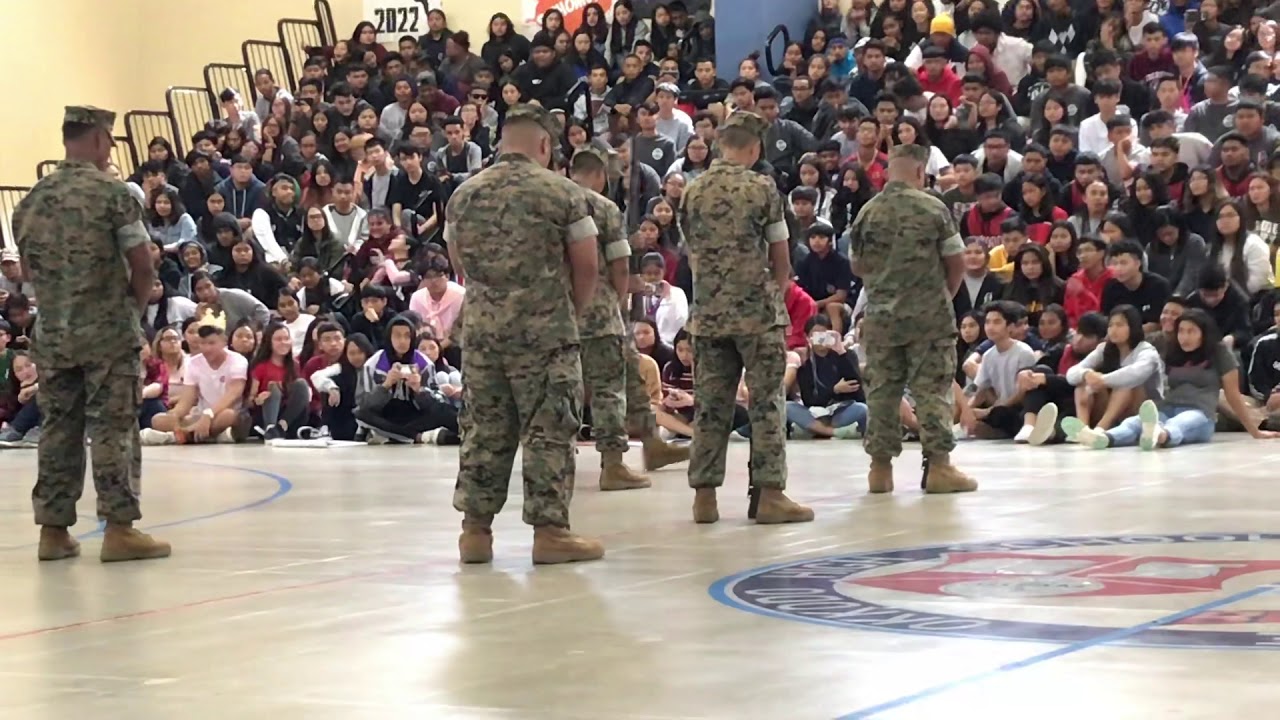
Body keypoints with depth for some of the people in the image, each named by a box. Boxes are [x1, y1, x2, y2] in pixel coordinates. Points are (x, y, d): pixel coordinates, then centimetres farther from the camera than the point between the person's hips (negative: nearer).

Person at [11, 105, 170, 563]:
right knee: (113, 428, -2)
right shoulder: (113, 194, -9)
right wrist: (135, 305, 7)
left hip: (52, 333, 5)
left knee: (58, 428, 10)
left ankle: (53, 529, 13)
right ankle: (118, 527, -3)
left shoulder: (33, 200, 7)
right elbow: (142, 266, -10)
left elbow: (28, 269, 13)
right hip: (109, 332, -5)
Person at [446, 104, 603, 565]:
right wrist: (571, 313, 13)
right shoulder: (562, 193, -5)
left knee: (483, 428, 10)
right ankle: (549, 530, 3)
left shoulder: (464, 195, 7)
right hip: (545, 330, -4)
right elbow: (586, 267, -3)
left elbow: (460, 264, 15)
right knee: (548, 430, 2)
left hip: (481, 326, 4)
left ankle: (475, 528, 13)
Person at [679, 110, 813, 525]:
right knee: (767, 404, 0)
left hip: (708, 315, 4)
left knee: (711, 405, 7)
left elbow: (693, 253, 12)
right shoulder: (761, 189, -7)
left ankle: (704, 495, 8)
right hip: (759, 312, -4)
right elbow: (781, 259, -2)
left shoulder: (693, 192, 6)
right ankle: (770, 494, -2)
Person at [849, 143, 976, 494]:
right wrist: (945, 293, 15)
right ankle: (938, 465, -1)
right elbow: (956, 262, -2)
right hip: (929, 314, -3)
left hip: (880, 315, 3)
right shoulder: (933, 208, -6)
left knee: (882, 389, 8)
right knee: (932, 389, 1)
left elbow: (857, 266, 11)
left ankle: (880, 466, 10)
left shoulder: (868, 211, 2)